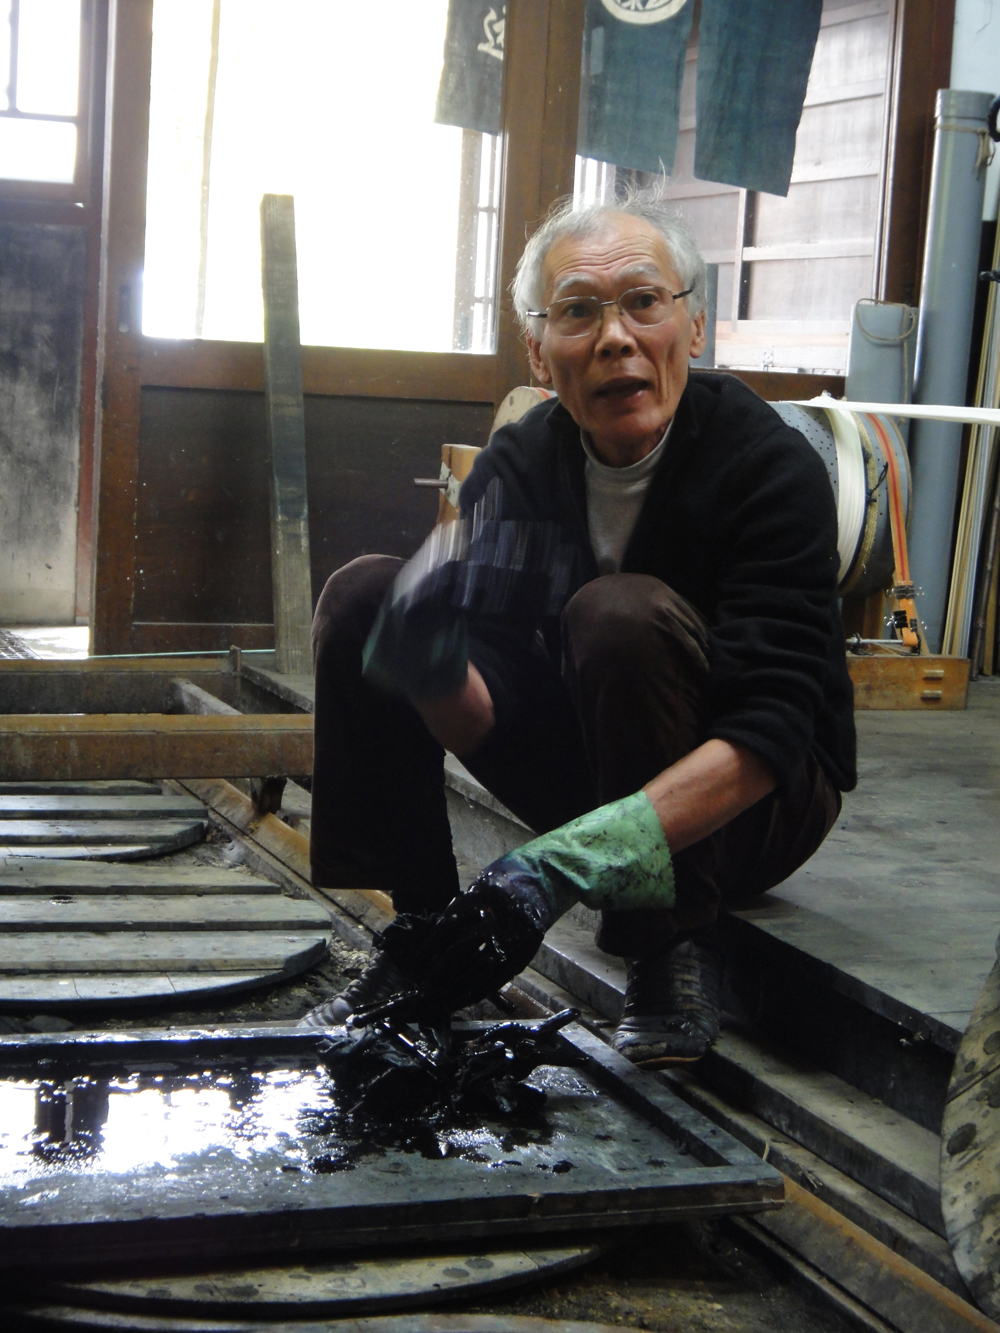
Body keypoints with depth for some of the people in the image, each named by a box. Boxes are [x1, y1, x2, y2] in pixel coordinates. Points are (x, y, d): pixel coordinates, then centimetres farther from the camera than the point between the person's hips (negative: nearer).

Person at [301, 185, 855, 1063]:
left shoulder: (770, 465, -22)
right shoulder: (518, 466, -8)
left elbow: (771, 734, -32)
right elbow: (491, 722, -15)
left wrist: (573, 859, -44)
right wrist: (440, 680, -40)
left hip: (753, 800, -5)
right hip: (591, 775, 5)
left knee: (621, 614, -33)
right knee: (362, 593, -9)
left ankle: (677, 949, -16)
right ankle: (424, 935, -3)